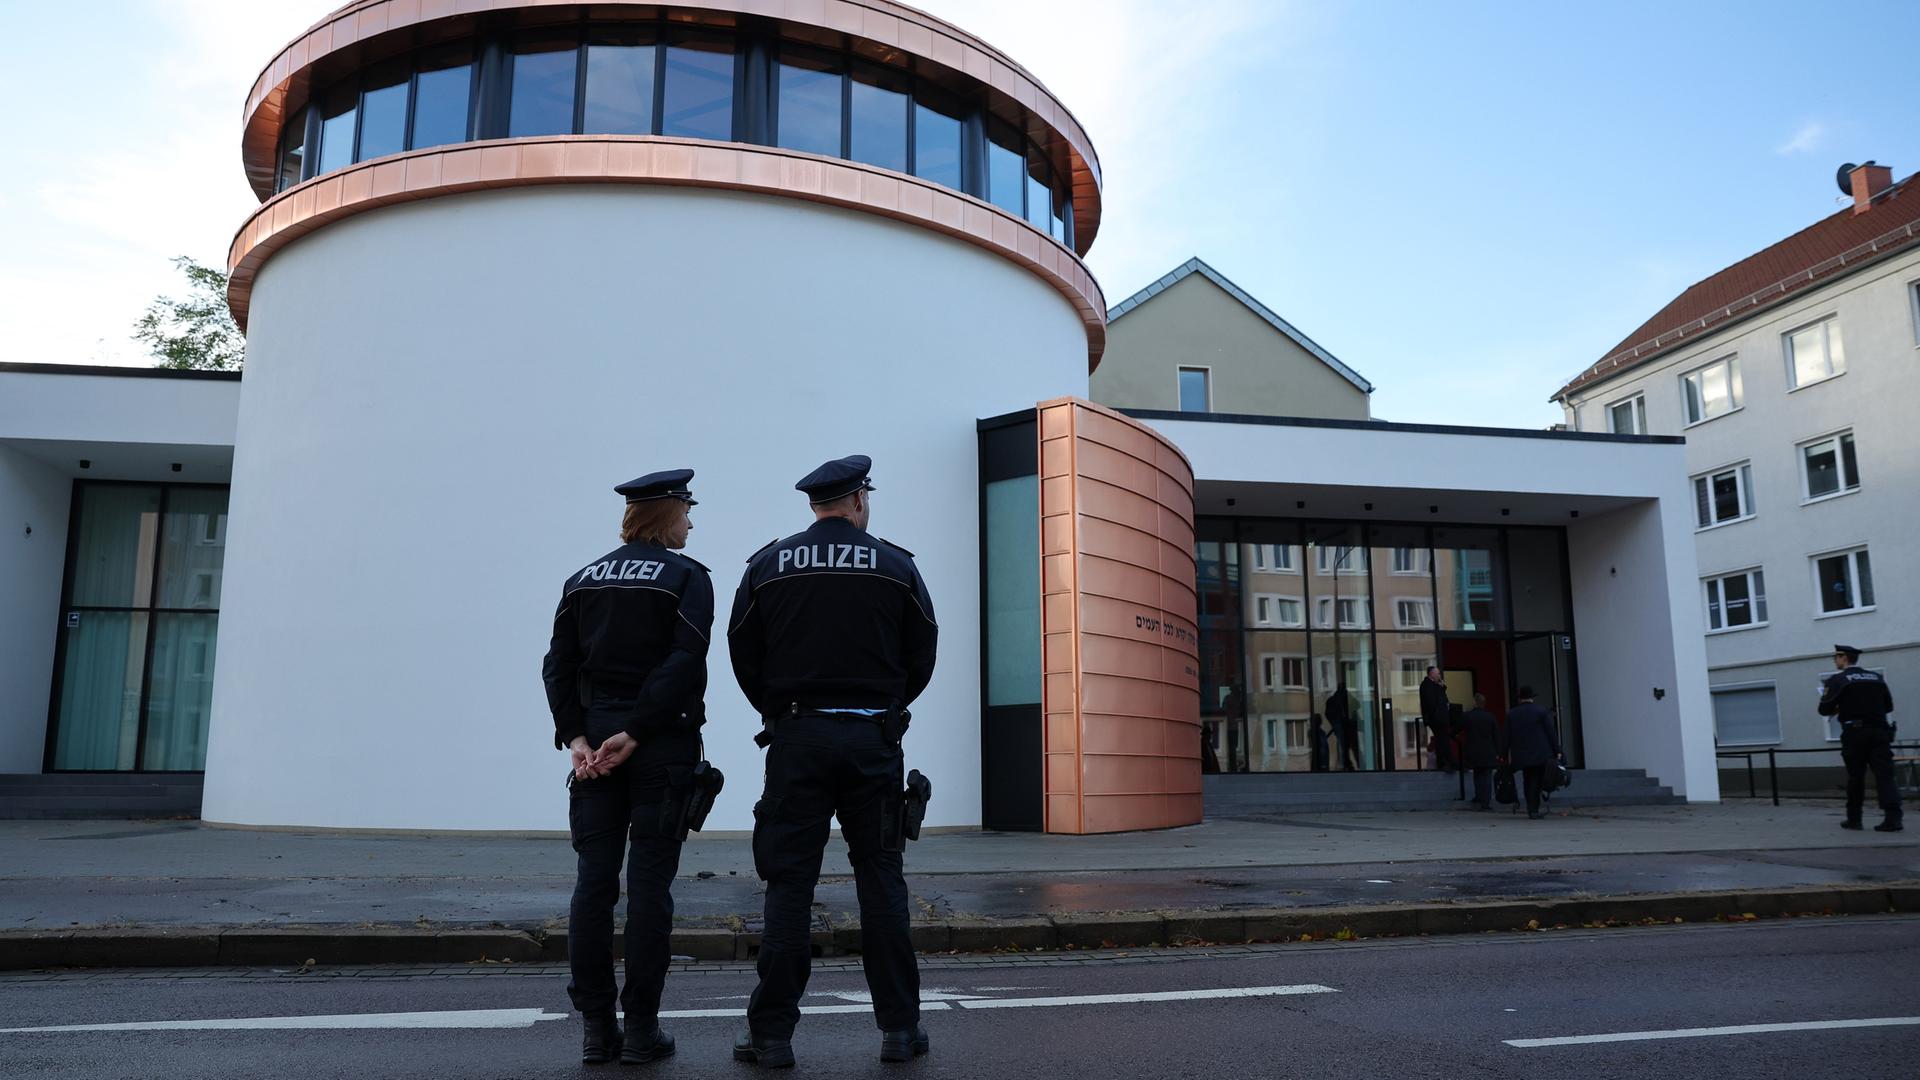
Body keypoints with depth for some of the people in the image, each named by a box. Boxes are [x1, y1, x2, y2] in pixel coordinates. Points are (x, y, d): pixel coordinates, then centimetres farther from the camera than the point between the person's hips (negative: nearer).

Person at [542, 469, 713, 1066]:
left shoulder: (584, 579, 12)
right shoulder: (686, 577, -4)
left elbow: (558, 665, 4)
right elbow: (684, 665, -16)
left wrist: (576, 737, -2)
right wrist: (634, 735, -15)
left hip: (594, 740, 5)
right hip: (662, 745, -4)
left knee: (594, 880, 7)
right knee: (649, 882, 1)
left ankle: (596, 1028, 12)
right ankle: (641, 1029, 6)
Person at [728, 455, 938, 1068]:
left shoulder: (768, 566, 4)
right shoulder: (897, 567, 3)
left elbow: (743, 656, 5)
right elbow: (921, 660, 5)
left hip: (796, 736, 0)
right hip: (872, 738, 0)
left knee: (789, 884, 4)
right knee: (881, 880, 8)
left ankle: (772, 1033, 6)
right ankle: (900, 1027, 12)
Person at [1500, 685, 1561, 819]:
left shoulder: (1511, 714, 4)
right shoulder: (1542, 711, -3)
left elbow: (1506, 736, 4)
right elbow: (1551, 732, -5)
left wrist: (1504, 754, 10)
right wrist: (1556, 751, 0)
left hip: (1521, 755, 3)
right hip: (1540, 754, -3)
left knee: (1528, 781, 15)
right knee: (1536, 781, -1)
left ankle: (1531, 808, 15)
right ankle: (1533, 810, -6)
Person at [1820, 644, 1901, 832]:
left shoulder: (1837, 680, -4)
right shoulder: (1877, 677, 11)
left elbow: (1824, 710, -7)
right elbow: (1888, 706, 17)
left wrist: (1839, 710, 14)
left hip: (1855, 732, -3)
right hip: (1879, 731, 3)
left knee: (1855, 776, 7)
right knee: (1884, 774, -3)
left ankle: (1854, 819, 13)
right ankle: (1893, 817, -15)